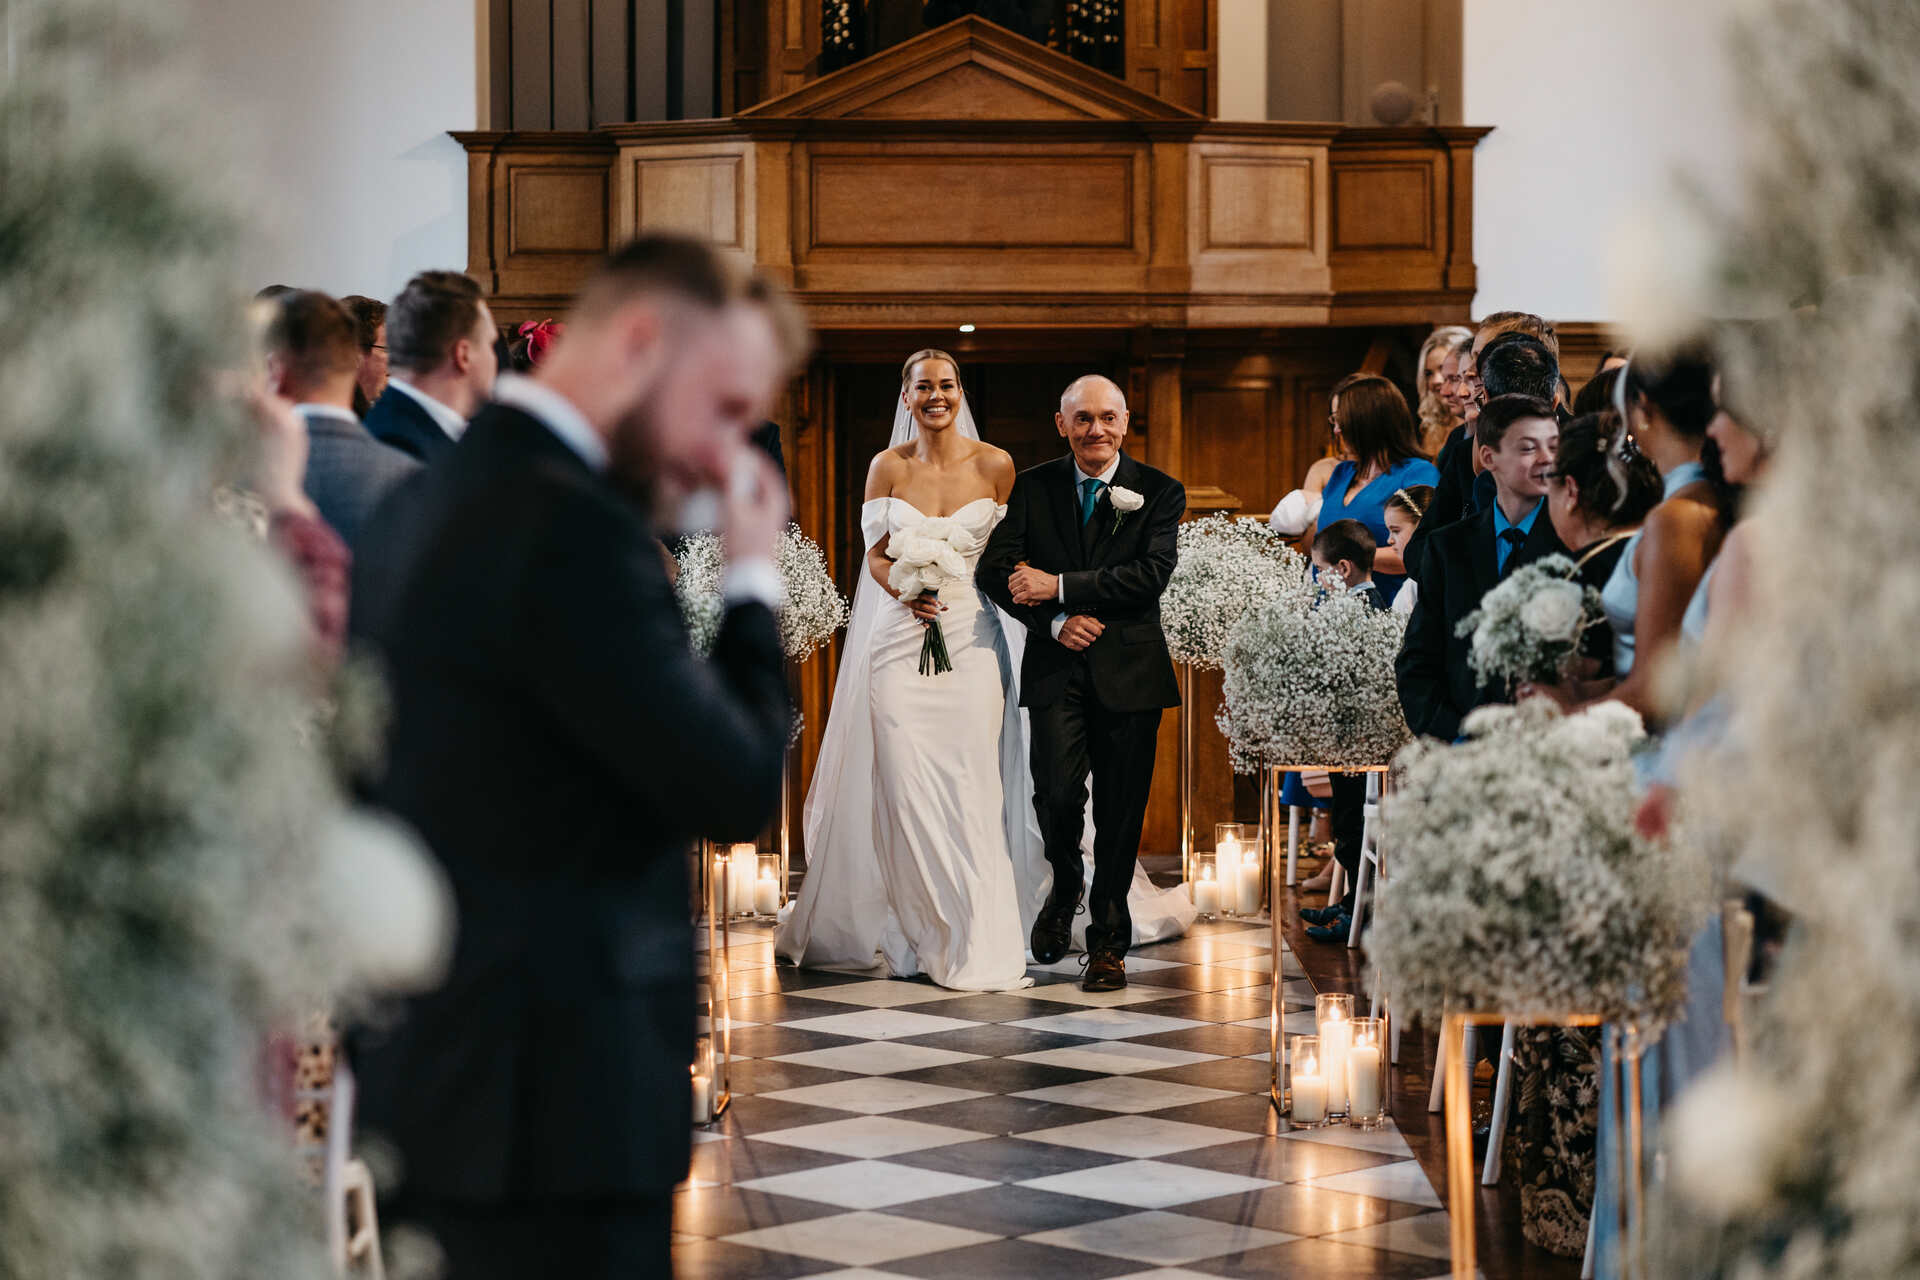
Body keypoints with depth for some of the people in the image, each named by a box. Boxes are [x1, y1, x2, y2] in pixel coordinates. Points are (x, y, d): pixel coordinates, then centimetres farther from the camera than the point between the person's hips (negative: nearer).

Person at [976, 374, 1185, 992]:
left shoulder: (1159, 491, 3)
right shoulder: (1032, 487, 9)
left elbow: (1152, 574, -10)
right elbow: (994, 569, 3)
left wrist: (1059, 587, -13)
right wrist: (1054, 621, -11)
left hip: (1129, 669, 0)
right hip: (1056, 667, 1)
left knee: (1120, 809, 2)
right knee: (1057, 791, -13)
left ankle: (1108, 940, 17)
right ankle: (1064, 888, 19)